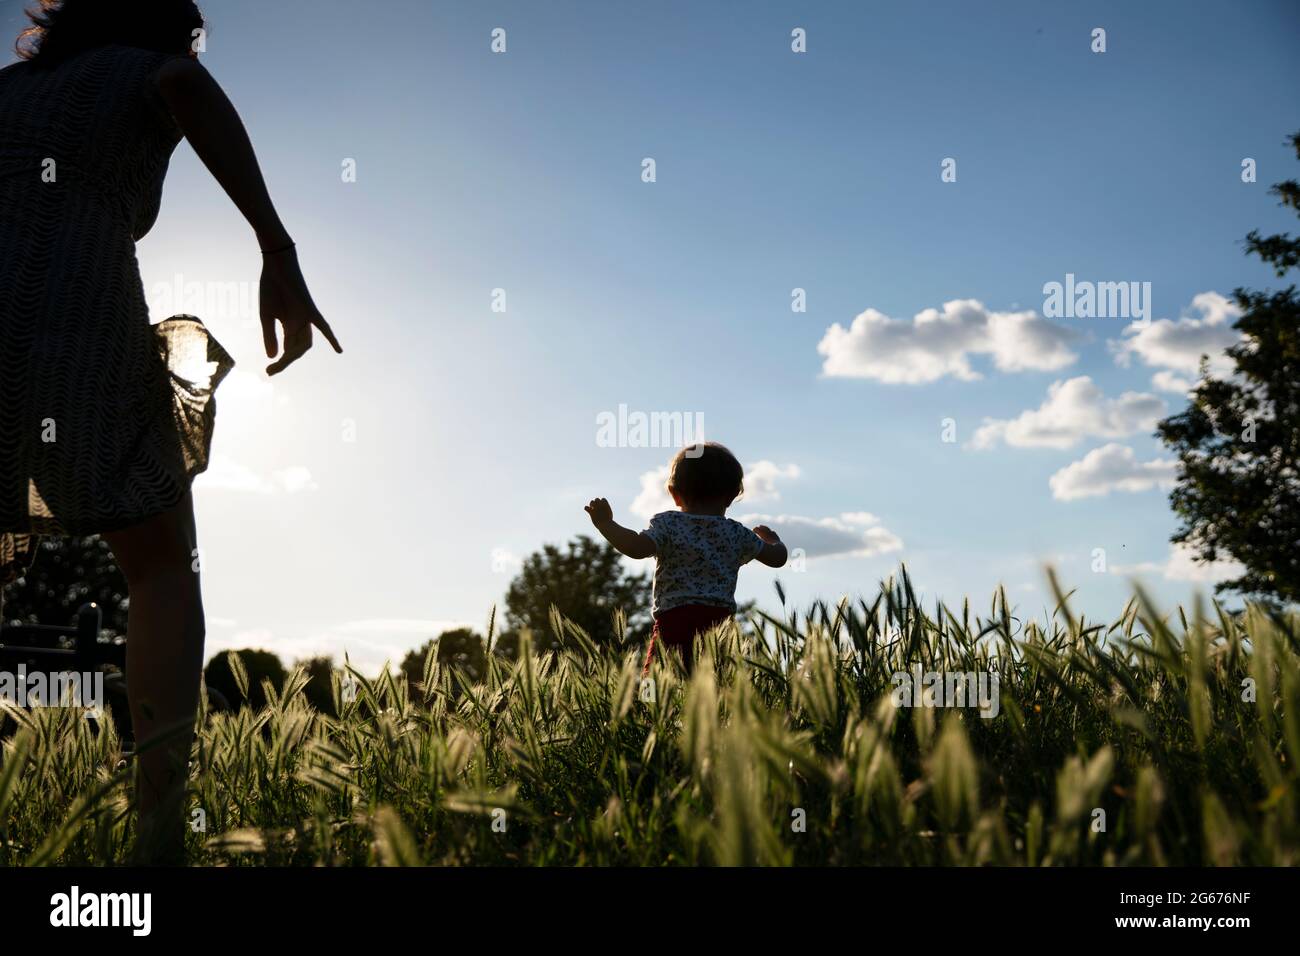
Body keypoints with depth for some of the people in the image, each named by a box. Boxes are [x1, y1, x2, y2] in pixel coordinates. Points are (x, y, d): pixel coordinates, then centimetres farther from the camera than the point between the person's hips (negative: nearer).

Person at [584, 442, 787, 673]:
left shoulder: (667, 524, 4)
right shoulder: (737, 533, 15)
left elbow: (637, 547, -13)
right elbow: (778, 557, 25)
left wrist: (605, 524, 0)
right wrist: (772, 539, 47)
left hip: (674, 620, -3)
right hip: (721, 618, 3)